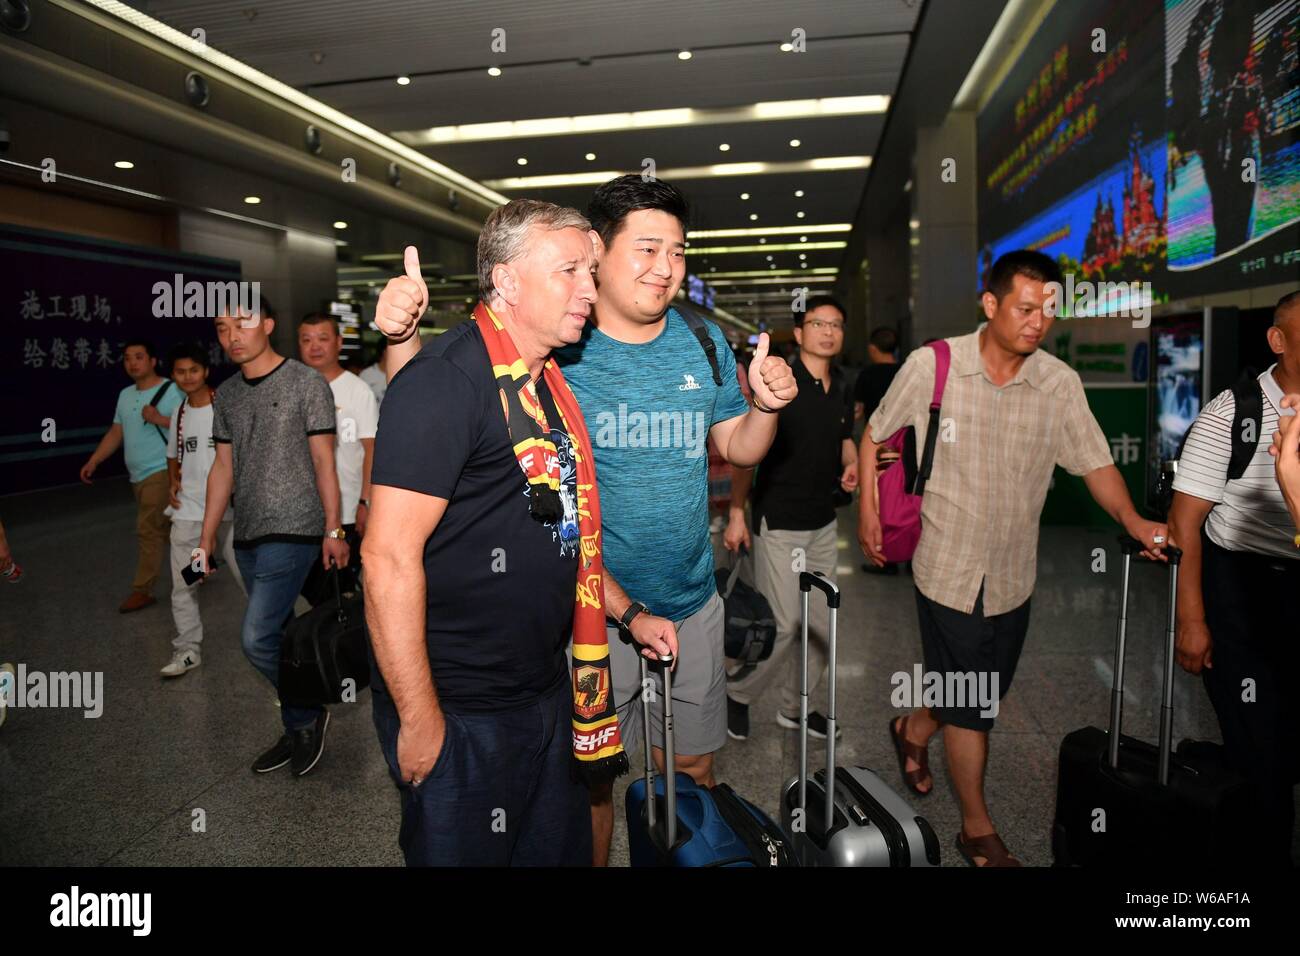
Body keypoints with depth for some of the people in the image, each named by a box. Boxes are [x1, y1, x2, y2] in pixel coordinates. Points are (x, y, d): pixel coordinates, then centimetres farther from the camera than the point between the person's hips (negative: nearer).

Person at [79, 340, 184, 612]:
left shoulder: (171, 391, -10)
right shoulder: (125, 395, 15)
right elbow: (116, 433, 19)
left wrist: (160, 420, -24)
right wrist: (93, 461, 12)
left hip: (161, 472, -8)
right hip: (138, 476, 8)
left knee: (149, 531, -8)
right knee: (161, 528, 14)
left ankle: (142, 590, -1)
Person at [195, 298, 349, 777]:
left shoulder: (306, 384, -6)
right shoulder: (226, 395, 11)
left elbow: (323, 460, -7)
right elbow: (223, 467, 14)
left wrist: (333, 529, -10)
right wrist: (206, 538, 12)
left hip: (293, 532, -6)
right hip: (247, 537, 7)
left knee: (257, 639, -12)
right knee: (277, 637, 14)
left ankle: (308, 714, 11)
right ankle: (299, 728, 28)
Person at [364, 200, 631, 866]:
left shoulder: (549, 381, 8)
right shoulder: (445, 378, -19)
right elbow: (389, 556, -22)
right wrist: (420, 719, -18)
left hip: (547, 688, 8)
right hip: (459, 713, -8)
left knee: (561, 850, 22)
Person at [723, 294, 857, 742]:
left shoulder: (842, 389, 8)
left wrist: (851, 464, 1)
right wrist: (736, 512, -14)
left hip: (823, 523, 7)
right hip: (779, 523, -7)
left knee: (820, 625, 12)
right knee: (783, 625, -5)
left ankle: (794, 707, 30)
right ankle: (738, 694, 20)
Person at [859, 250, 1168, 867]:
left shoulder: (1060, 383, -2)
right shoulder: (931, 366, -10)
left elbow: (1094, 462, 1)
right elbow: (876, 434, 1)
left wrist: (1133, 521, -16)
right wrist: (867, 508, -5)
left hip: (1013, 574, 4)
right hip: (949, 567, -4)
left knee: (983, 697, 19)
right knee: (969, 707, 5)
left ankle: (912, 731, 50)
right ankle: (978, 830, 26)